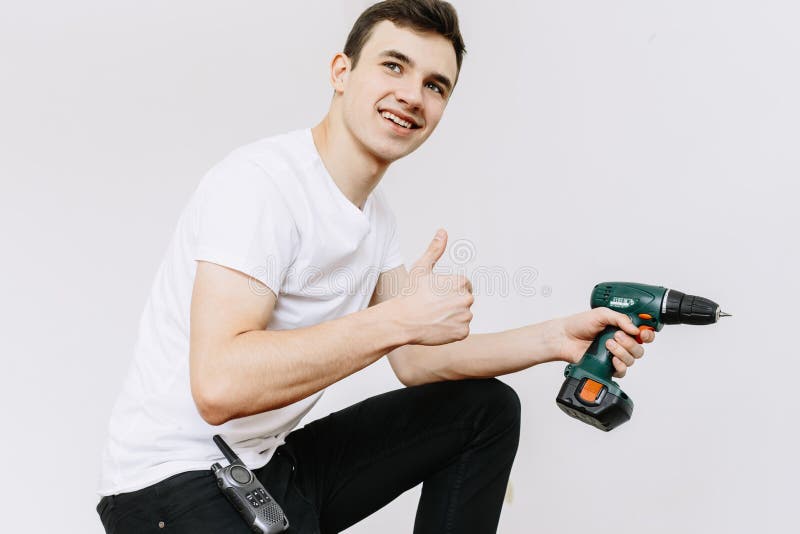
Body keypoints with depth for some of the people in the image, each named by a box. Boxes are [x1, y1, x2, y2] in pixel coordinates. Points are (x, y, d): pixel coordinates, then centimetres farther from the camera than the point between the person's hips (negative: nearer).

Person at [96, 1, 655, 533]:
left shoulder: (376, 212, 8)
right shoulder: (261, 183, -20)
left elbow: (414, 359, 9)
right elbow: (219, 385, -32)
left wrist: (556, 339, 0)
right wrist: (399, 319, -28)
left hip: (274, 460, 9)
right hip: (177, 480, -9)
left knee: (487, 407, 7)